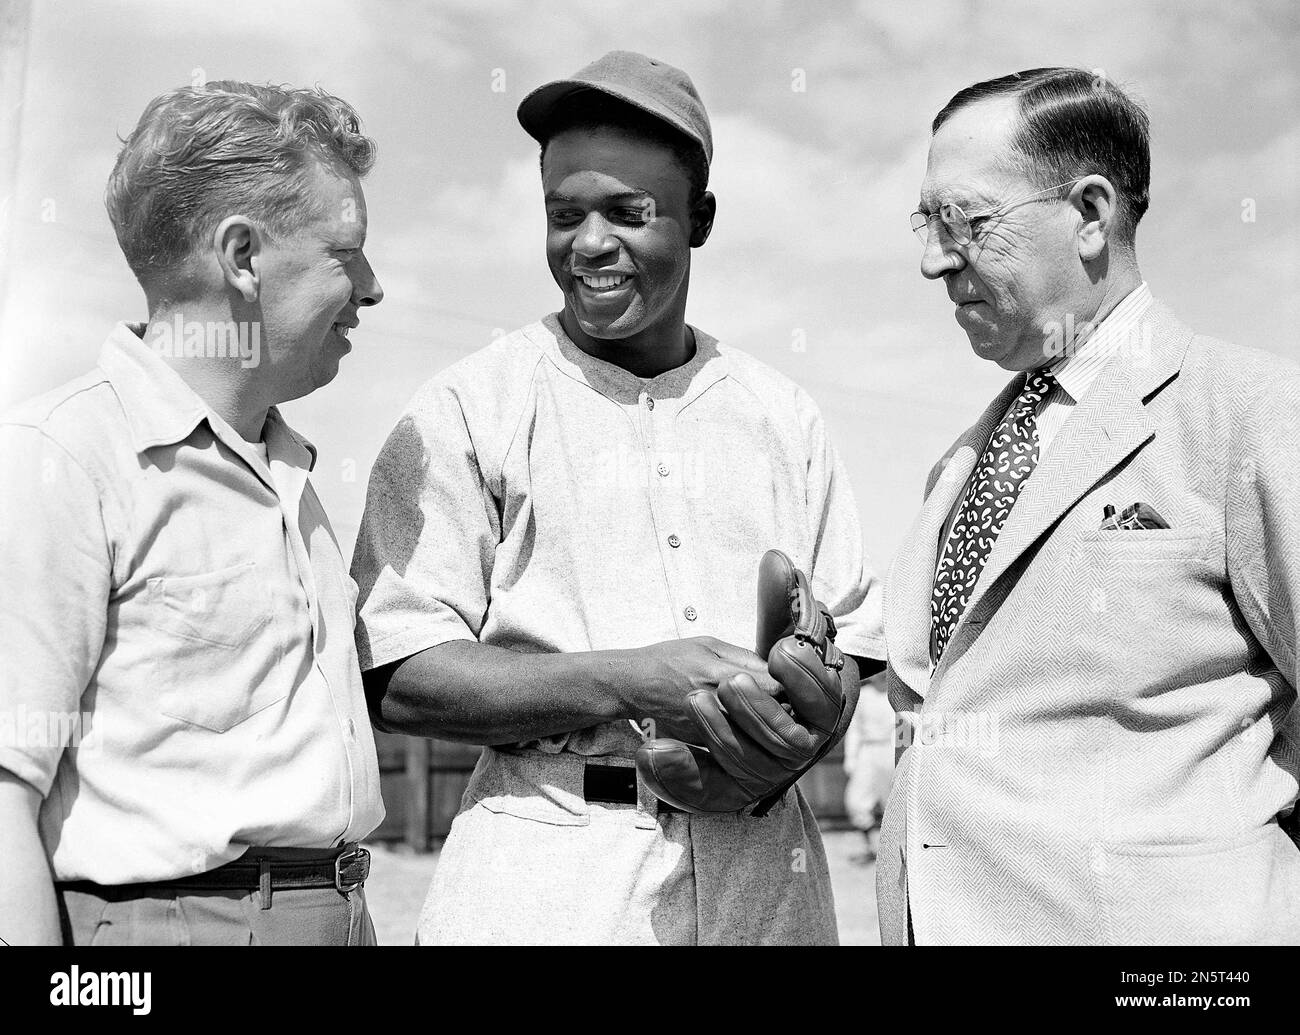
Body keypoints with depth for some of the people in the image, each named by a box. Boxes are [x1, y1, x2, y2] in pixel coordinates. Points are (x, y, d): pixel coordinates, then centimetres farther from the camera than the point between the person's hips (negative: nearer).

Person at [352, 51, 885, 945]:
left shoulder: (785, 417, 8)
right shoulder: (466, 412, -4)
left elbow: (847, 638, 10)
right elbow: (398, 679, -9)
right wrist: (626, 681, -19)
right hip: (548, 883, -3)